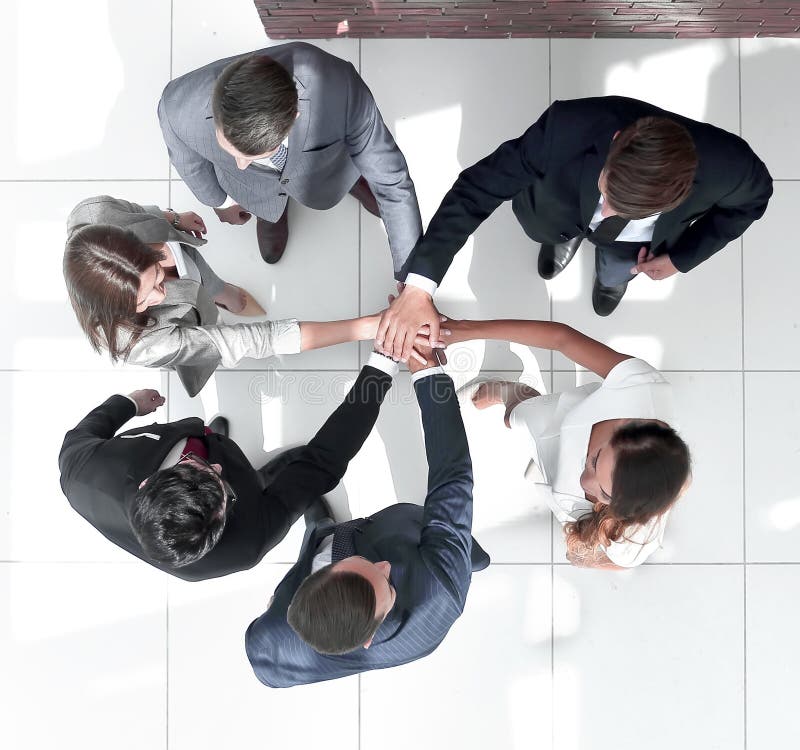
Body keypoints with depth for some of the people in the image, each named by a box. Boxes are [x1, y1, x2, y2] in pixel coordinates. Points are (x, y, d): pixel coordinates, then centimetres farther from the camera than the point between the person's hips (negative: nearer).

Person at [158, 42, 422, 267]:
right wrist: (220, 200, 6)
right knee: (271, 250, 27)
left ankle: (350, 178, 53)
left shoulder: (338, 87, -46)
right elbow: (186, 157, -14)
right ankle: (272, 213, 55)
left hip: (325, 164, 0)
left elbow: (390, 178, -32)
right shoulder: (179, 107, -40)